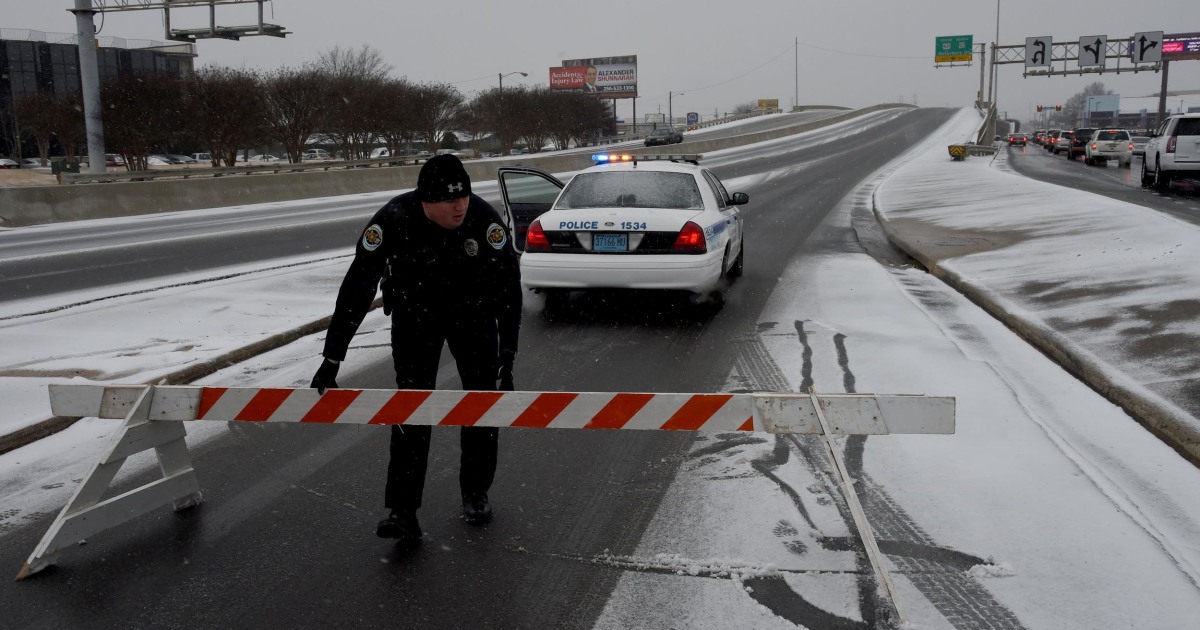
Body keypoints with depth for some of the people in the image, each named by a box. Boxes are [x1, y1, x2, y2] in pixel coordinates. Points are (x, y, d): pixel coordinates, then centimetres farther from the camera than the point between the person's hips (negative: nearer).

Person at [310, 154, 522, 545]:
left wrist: (506, 362, -23)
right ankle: (402, 511, -3)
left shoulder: (485, 219, -28)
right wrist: (331, 361, -26)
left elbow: (508, 290, -21)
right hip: (414, 313, -1)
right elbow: (356, 289, -25)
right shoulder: (392, 222, -30)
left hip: (473, 311, 1)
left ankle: (475, 492, 22)